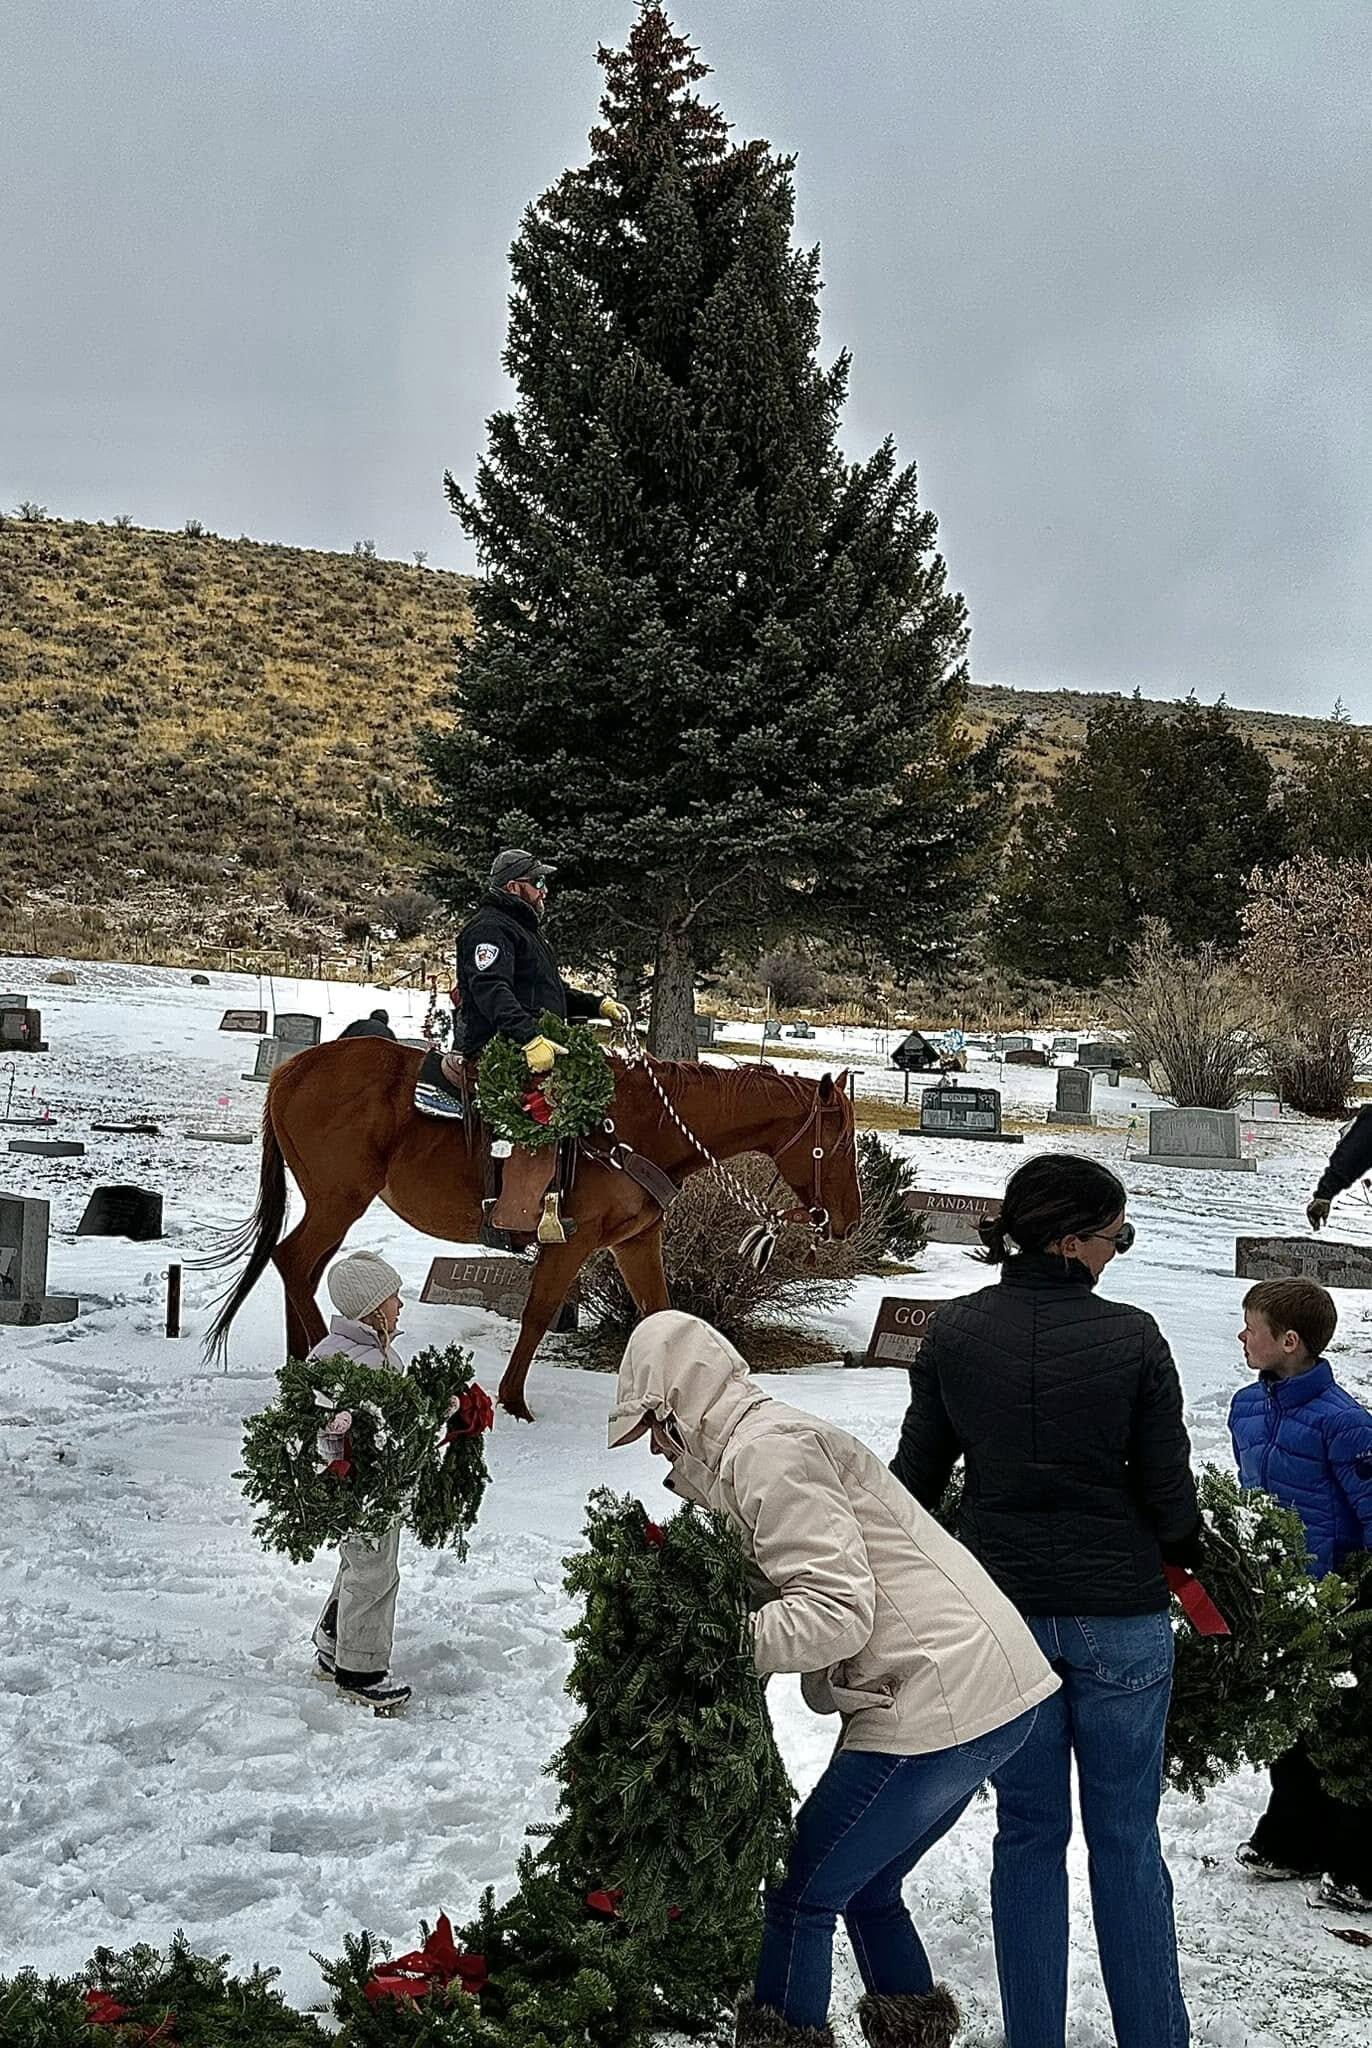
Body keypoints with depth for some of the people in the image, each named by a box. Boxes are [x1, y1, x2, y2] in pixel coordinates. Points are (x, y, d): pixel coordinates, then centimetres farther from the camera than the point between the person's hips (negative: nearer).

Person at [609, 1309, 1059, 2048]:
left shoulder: (766, 1451, -13)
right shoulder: (775, 1439, 19)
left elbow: (838, 1611, -21)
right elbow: (798, 1588, 12)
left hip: (944, 1705, -10)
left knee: (801, 1897, 1)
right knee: (866, 1888, 22)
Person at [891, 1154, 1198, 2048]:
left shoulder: (953, 1331, -6)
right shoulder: (1132, 1337, -14)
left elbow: (917, 1474, 2)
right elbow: (1170, 1493, -8)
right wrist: (1185, 1554, 14)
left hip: (1003, 1610, 2)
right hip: (1120, 1614, -2)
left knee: (1029, 1833, 14)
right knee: (1127, 1839, 11)